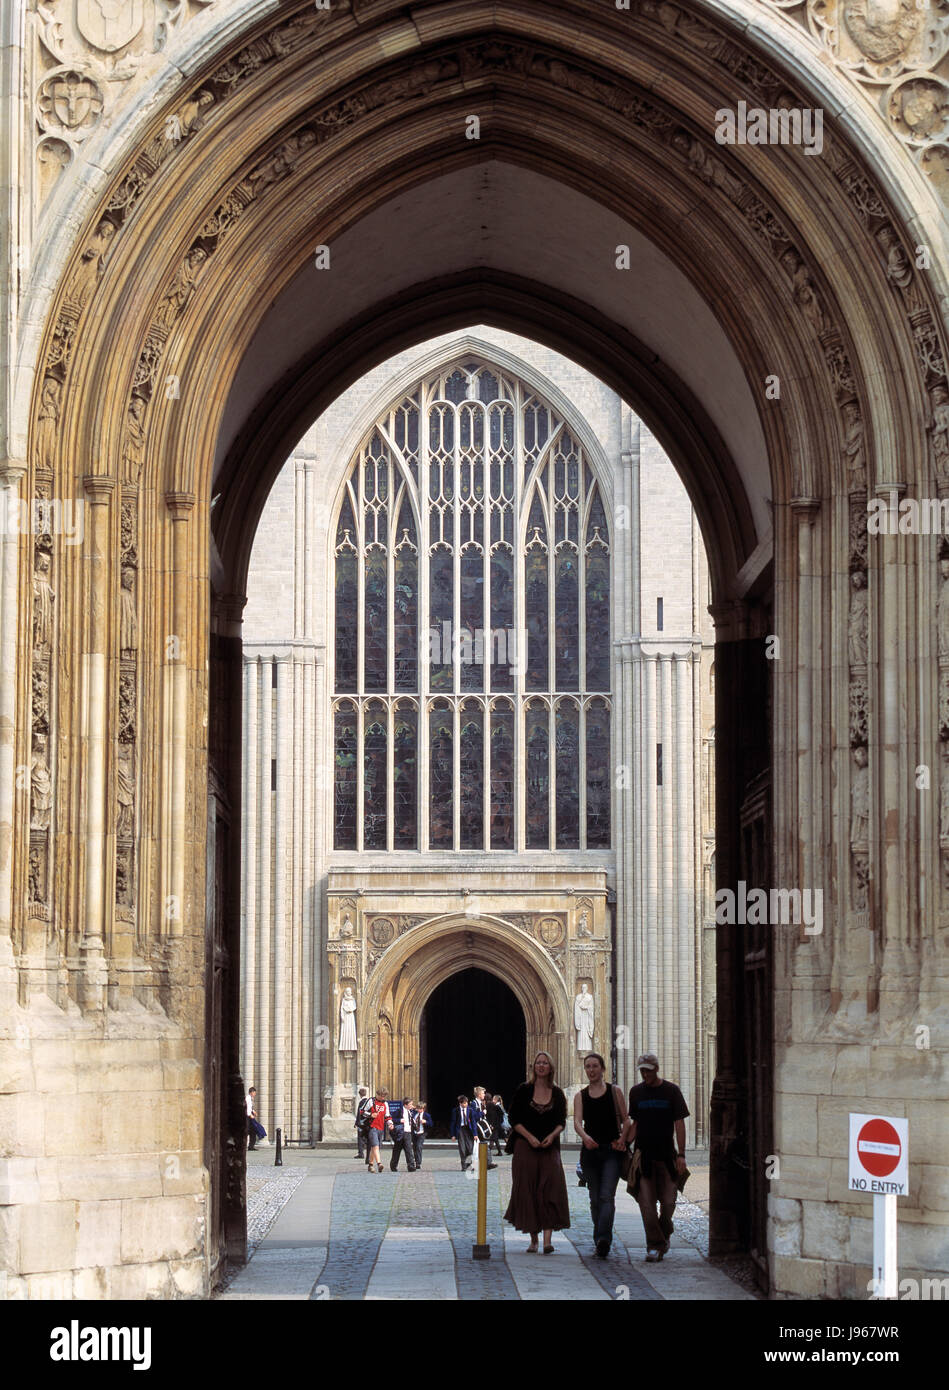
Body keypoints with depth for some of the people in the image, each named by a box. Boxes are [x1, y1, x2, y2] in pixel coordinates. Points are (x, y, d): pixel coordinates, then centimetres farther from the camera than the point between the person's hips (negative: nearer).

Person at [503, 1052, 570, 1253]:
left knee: (551, 1189, -13)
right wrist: (530, 1137, -12)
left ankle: (547, 1239, -20)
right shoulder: (524, 1091, 3)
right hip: (525, 1146, -1)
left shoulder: (557, 1093, 8)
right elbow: (514, 1120, 1)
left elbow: (562, 1122, 8)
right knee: (527, 1191, -1)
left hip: (550, 1147, 1)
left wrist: (552, 1135, -12)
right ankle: (533, 1238, 9)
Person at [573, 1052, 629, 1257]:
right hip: (590, 1150, 3)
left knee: (607, 1196, -16)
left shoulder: (615, 1092, 7)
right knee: (595, 1199, 7)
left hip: (612, 1150, -3)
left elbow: (625, 1119, 7)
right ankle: (600, 1240, 15)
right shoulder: (580, 1096, 11)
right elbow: (577, 1121, -3)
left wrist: (622, 1139, -12)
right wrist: (585, 1137, -25)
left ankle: (604, 1238, -28)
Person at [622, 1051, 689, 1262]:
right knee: (646, 1202, -7)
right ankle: (655, 1245, -3)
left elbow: (679, 1124, -1)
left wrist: (681, 1154, -8)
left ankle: (664, 1233, 26)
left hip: (666, 1155, -1)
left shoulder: (671, 1091, 1)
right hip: (643, 1155, 1)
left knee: (668, 1201, -1)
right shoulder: (636, 1092, 9)